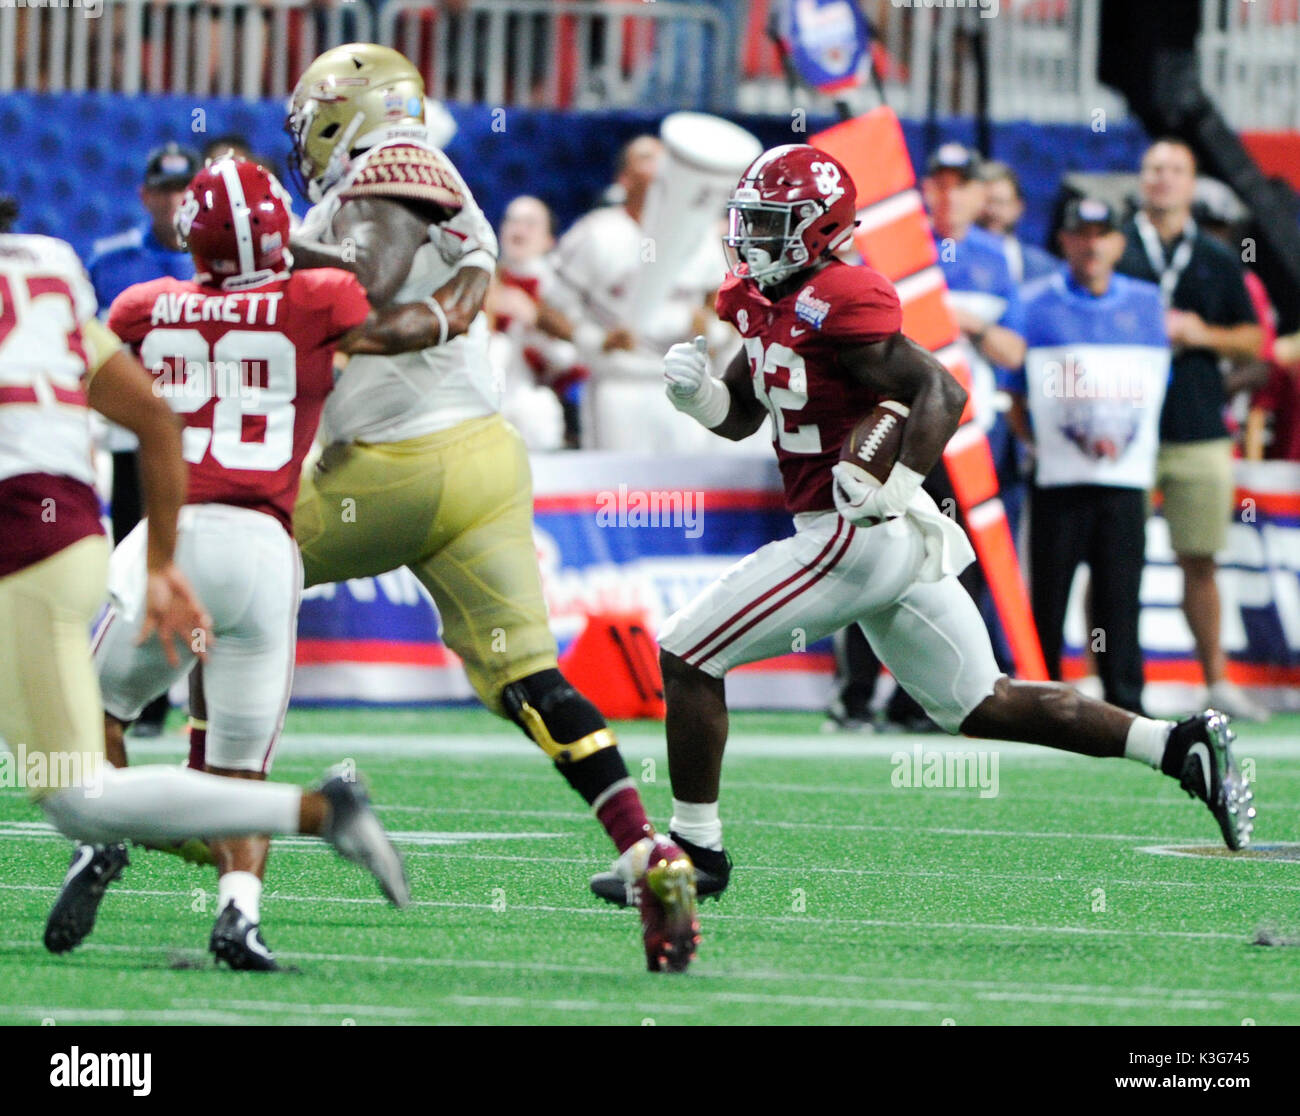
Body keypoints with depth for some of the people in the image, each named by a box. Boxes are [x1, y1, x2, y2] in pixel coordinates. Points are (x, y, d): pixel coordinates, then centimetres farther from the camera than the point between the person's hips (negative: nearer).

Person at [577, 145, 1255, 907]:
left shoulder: (836, 305, -17)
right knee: (985, 707, 14)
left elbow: (942, 392, -22)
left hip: (856, 537, -10)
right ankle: (1180, 746, 10)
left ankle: (696, 850, 6)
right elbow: (739, 415, 23)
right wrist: (695, 389, 2)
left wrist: (895, 491, -30)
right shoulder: (765, 299, 13)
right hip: (897, 549, 10)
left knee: (687, 656, -3)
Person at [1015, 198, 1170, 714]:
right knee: (1048, 592, -1)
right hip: (1057, 474, -2)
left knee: (1121, 590, 0)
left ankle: (1125, 701, 4)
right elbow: (1011, 388, 7)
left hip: (1126, 474, 2)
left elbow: (1158, 380, 17)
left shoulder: (1147, 303, 13)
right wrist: (1034, 438, -2)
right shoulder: (1035, 302, 5)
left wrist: (1127, 438, 6)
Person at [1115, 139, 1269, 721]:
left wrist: (1202, 335, -4)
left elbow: (1252, 340, 14)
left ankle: (1217, 678, 17)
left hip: (1199, 433, 2)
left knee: (1200, 562, 8)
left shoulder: (1217, 260, 12)